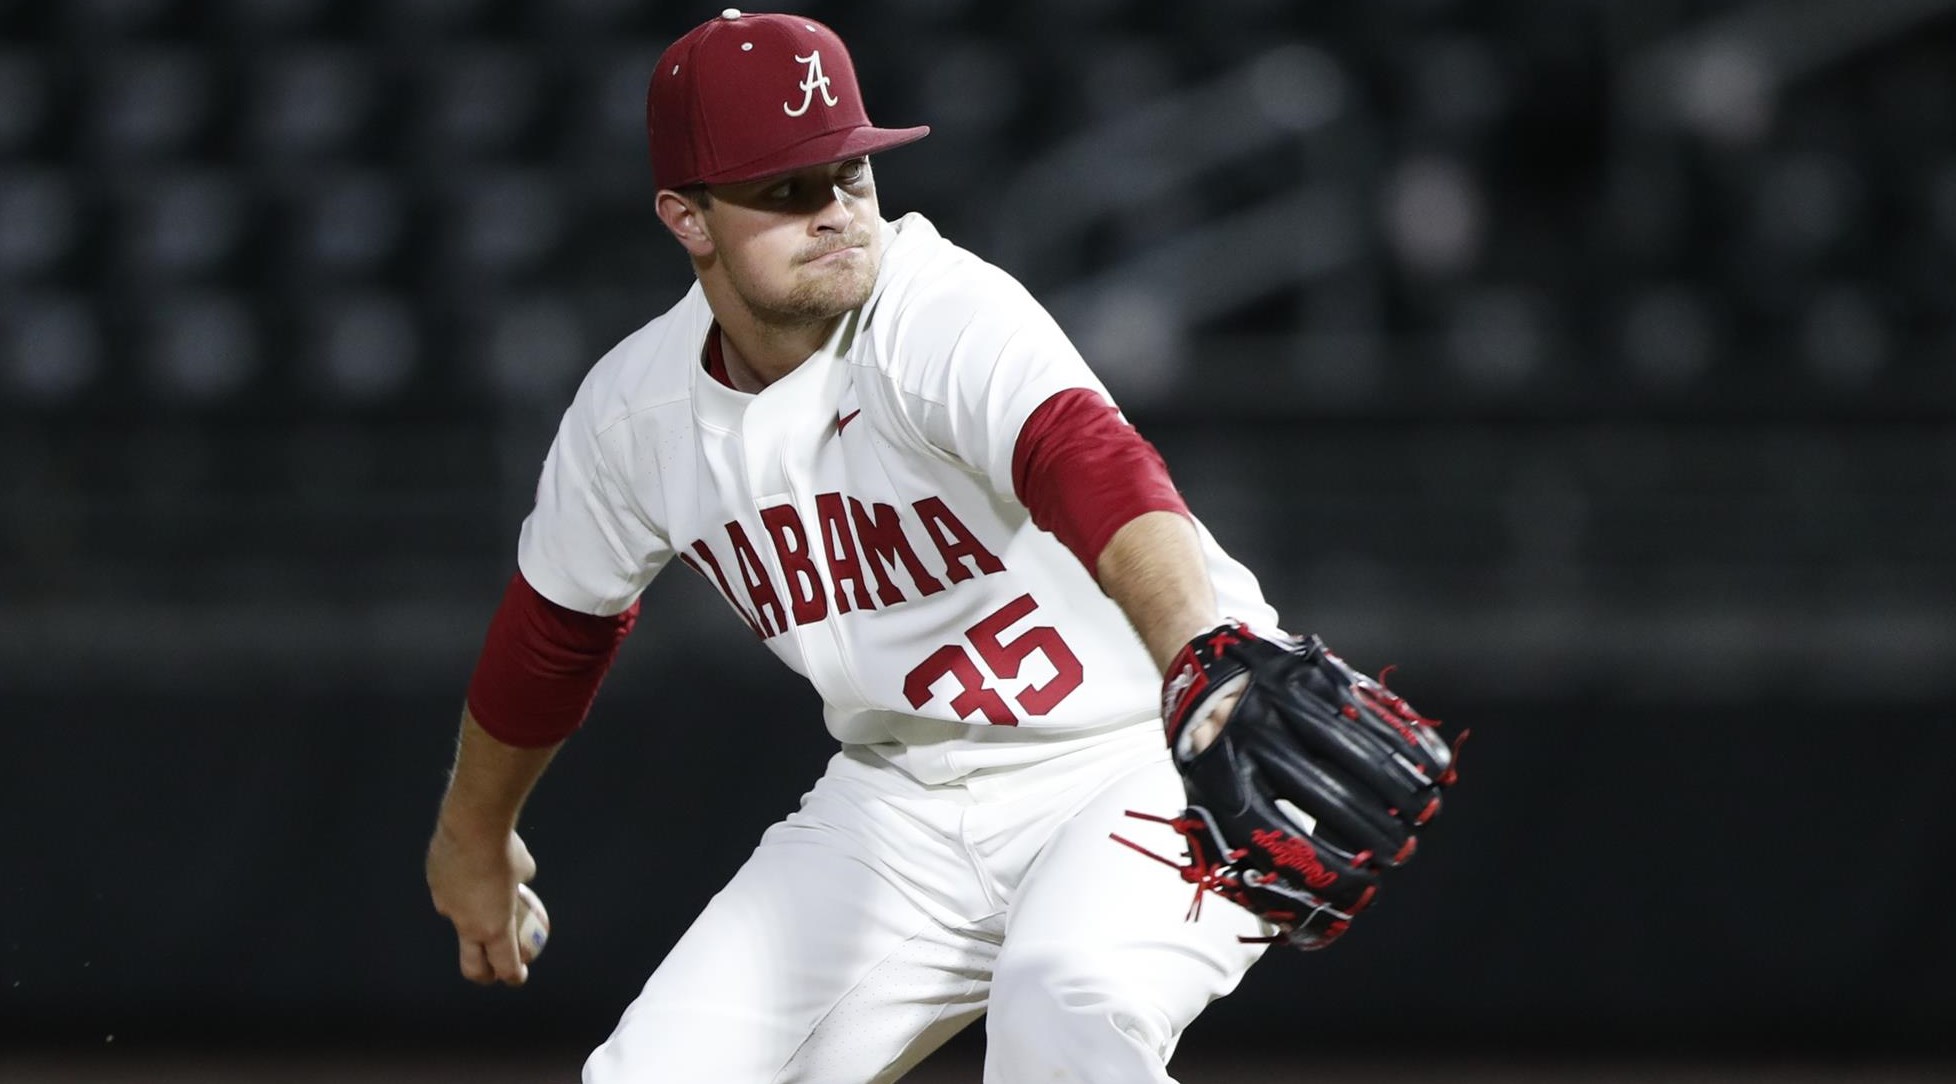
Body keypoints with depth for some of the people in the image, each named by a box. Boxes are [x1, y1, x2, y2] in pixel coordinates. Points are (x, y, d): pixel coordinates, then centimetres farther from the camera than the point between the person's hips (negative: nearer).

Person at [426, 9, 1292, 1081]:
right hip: (909, 800, 6)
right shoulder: (635, 407, -5)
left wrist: (1203, 663, -65)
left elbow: (1091, 468, -45)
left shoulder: (947, 317, -24)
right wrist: (475, 834, 30)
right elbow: (553, 629, 15)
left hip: (1145, 758, -6)